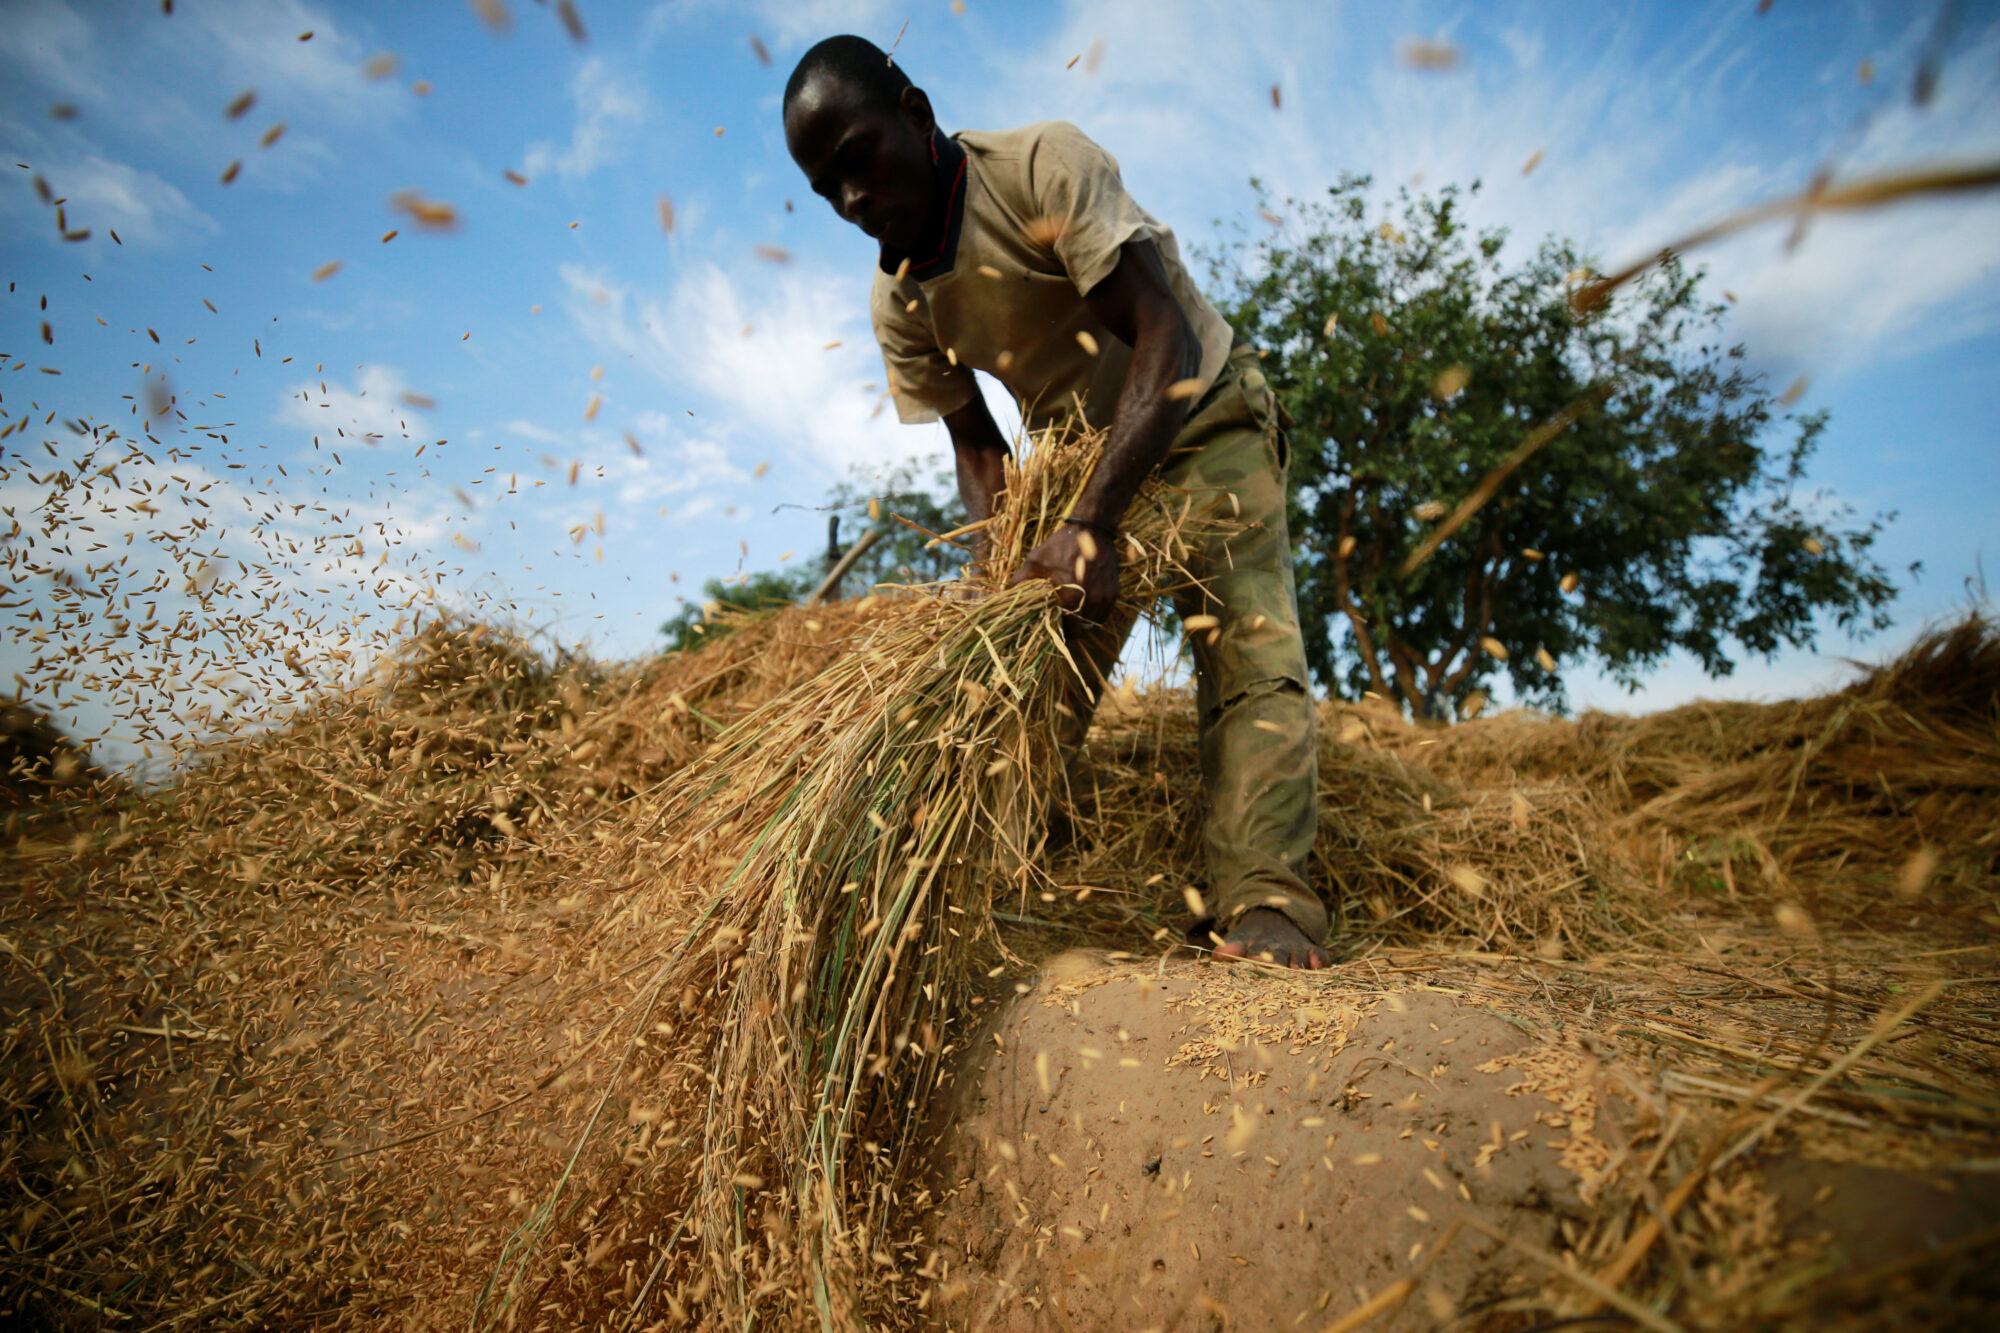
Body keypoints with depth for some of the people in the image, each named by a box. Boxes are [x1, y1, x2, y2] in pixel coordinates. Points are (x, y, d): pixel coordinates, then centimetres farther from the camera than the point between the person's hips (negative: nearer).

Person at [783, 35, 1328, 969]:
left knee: (1251, 653, -21)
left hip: (1201, 416, -4)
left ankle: (1262, 906, -24)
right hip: (1077, 453, 5)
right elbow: (974, 440, -1)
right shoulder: (896, 305, -7)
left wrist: (1090, 524, -41)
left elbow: (1168, 341, -32)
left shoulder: (1044, 167, -25)